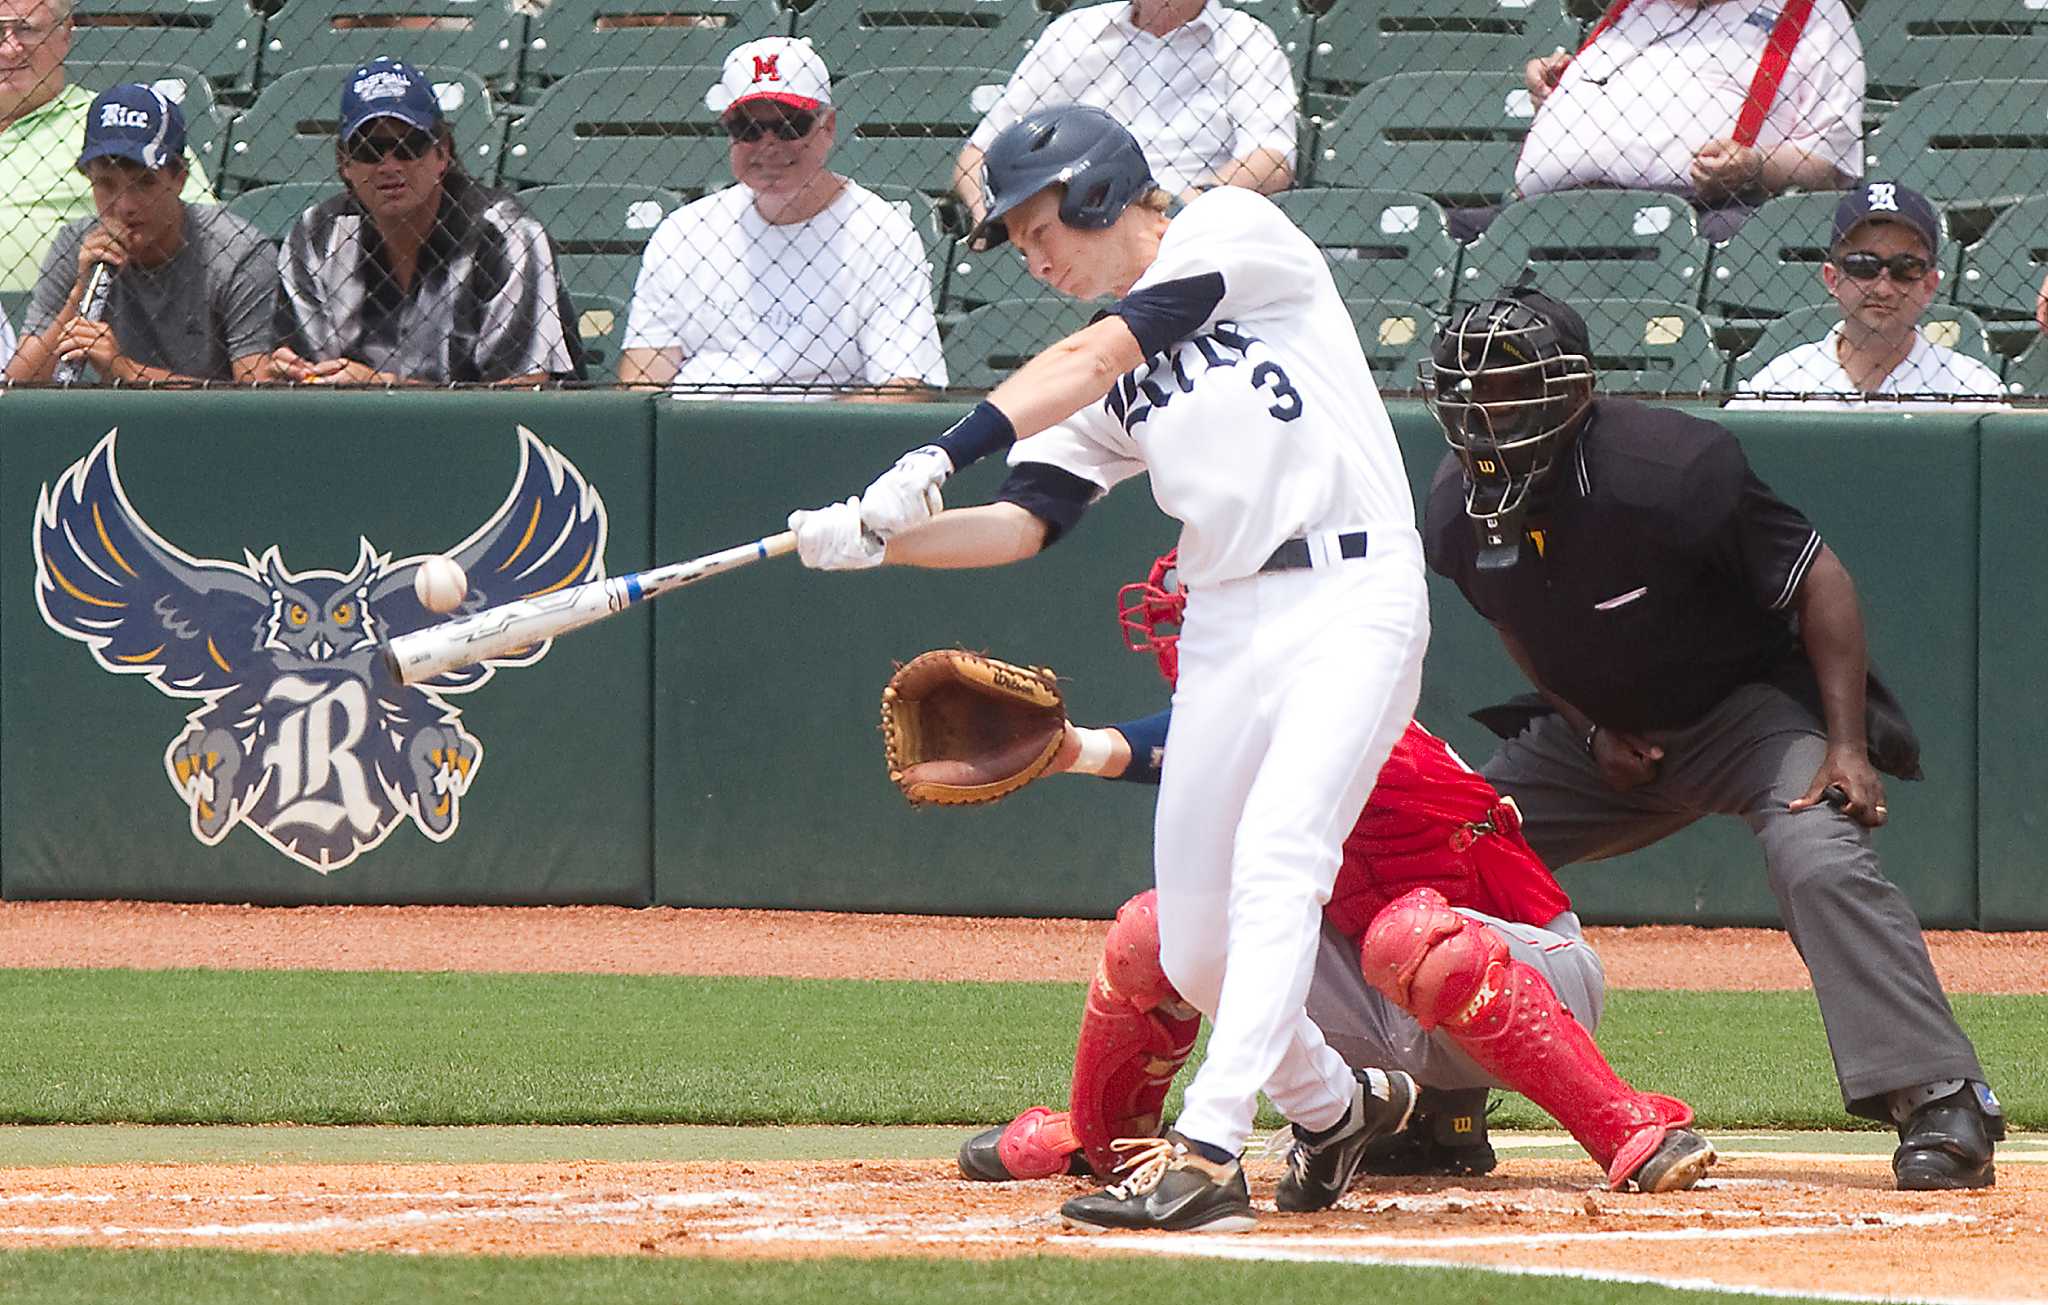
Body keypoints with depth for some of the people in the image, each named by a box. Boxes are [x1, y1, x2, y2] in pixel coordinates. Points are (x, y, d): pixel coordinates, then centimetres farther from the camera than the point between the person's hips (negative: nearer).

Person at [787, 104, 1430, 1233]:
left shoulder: (1236, 231, 0)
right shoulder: (1104, 384, 18)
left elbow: (1097, 359, -12)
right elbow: (1024, 521, 8)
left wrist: (942, 454, -19)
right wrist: (881, 536, -9)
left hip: (1352, 598, -8)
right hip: (1223, 626, 8)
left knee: (1274, 864, -24)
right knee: (1194, 954, 5)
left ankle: (1206, 1152, -33)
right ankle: (1338, 1106, 31)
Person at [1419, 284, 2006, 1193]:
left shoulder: (1668, 472, -29)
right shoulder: (1460, 515, -11)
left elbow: (1819, 580, -21)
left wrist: (1849, 750, -26)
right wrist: (1590, 735, -5)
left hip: (1752, 703, -6)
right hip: (1599, 733, 6)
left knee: (1820, 864, -31)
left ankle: (1940, 1103, -30)